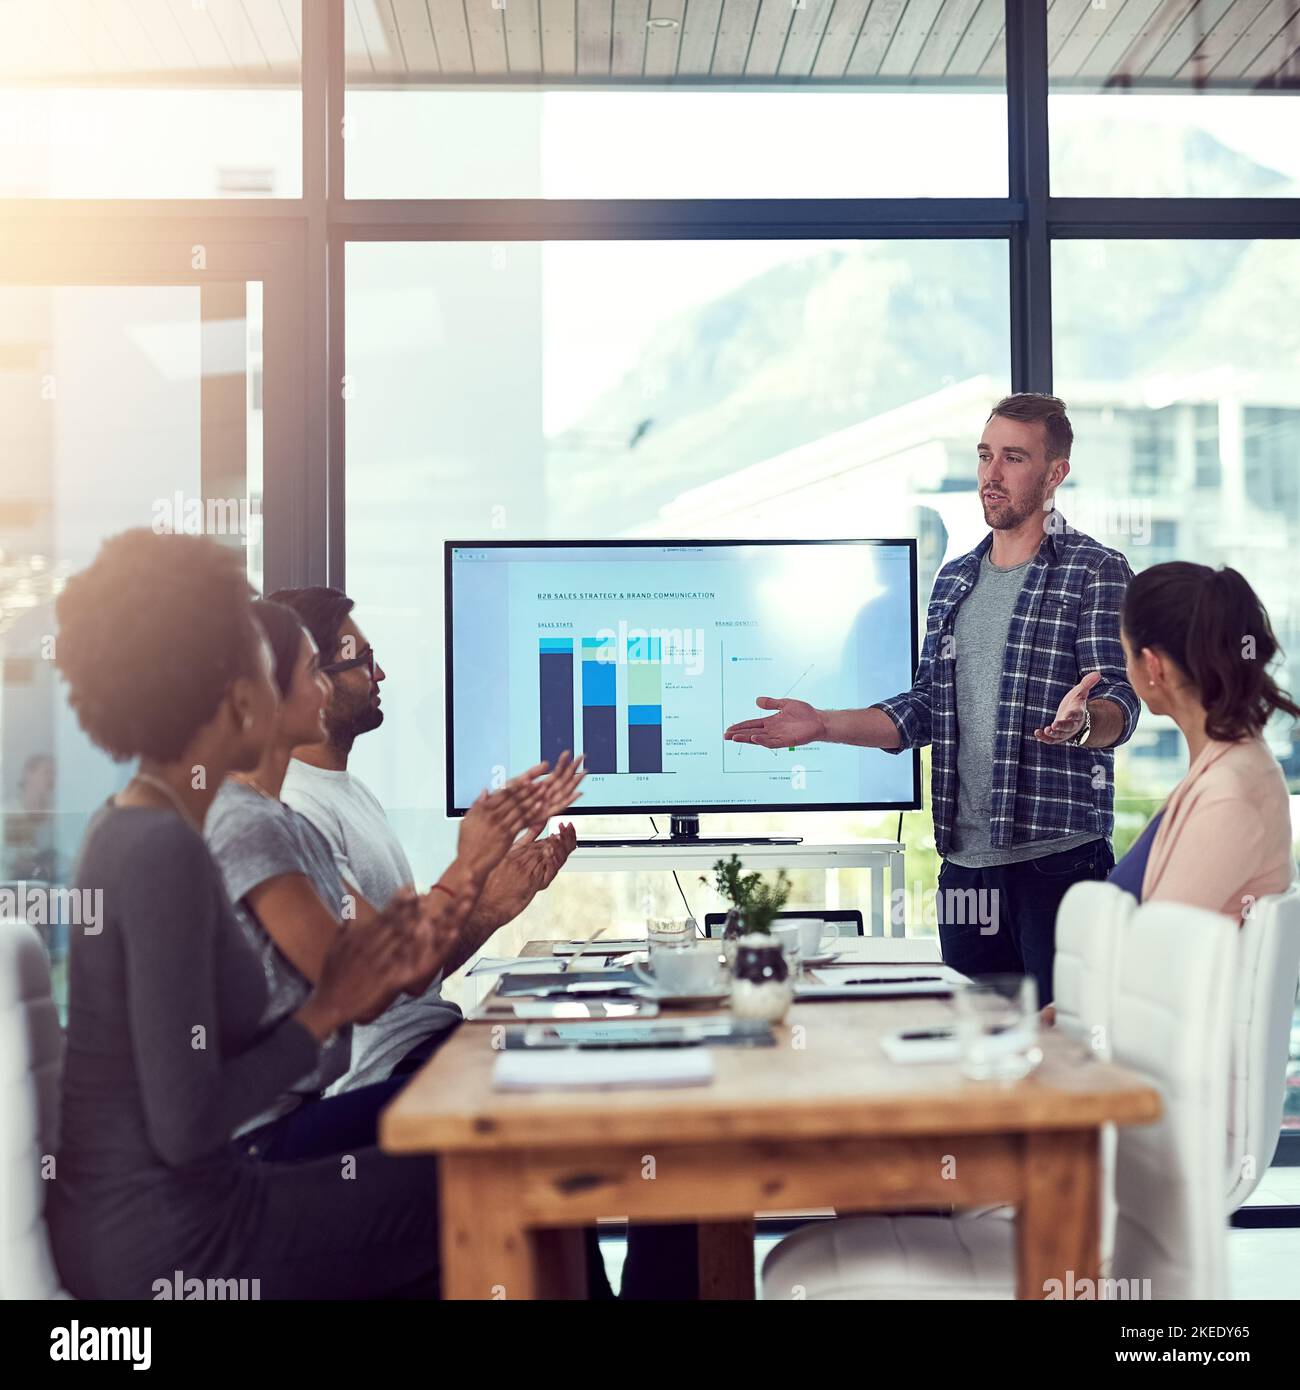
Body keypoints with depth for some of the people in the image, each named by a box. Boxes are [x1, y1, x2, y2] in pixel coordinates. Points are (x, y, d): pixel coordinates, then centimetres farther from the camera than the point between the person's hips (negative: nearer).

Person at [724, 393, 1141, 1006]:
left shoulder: (1096, 571, -3)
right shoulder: (953, 580, 17)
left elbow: (1119, 700, -12)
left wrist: (1080, 721, -35)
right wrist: (822, 725, 7)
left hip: (1058, 856, -6)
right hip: (965, 858, 6)